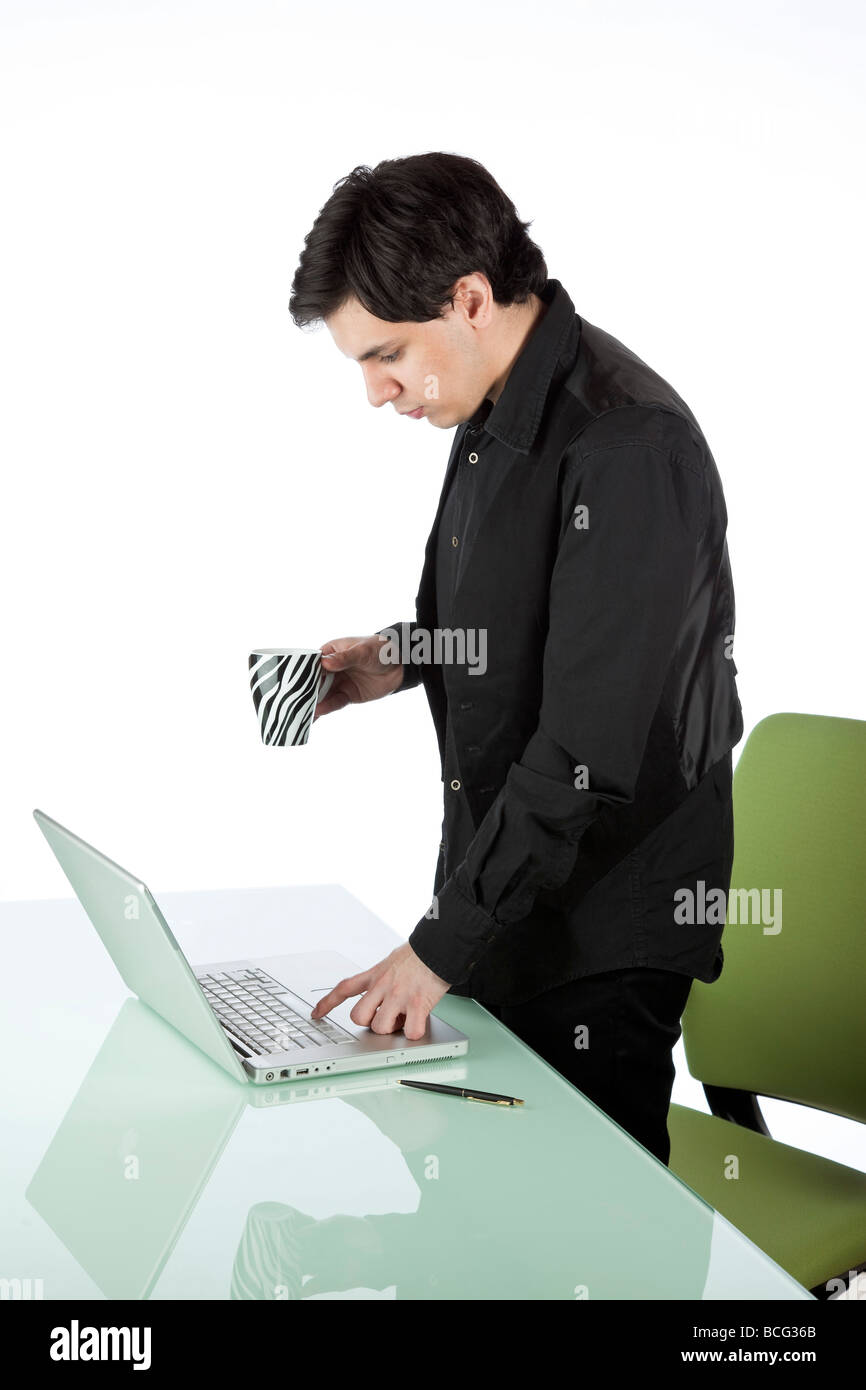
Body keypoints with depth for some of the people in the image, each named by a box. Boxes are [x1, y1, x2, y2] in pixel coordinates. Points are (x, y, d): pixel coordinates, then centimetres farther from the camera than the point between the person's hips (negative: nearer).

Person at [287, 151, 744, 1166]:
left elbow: (592, 755, -26)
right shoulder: (495, 414, 6)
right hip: (502, 889, 8)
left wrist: (440, 945, -21)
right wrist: (399, 660, 4)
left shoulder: (627, 444, -24)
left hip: (601, 935, -8)